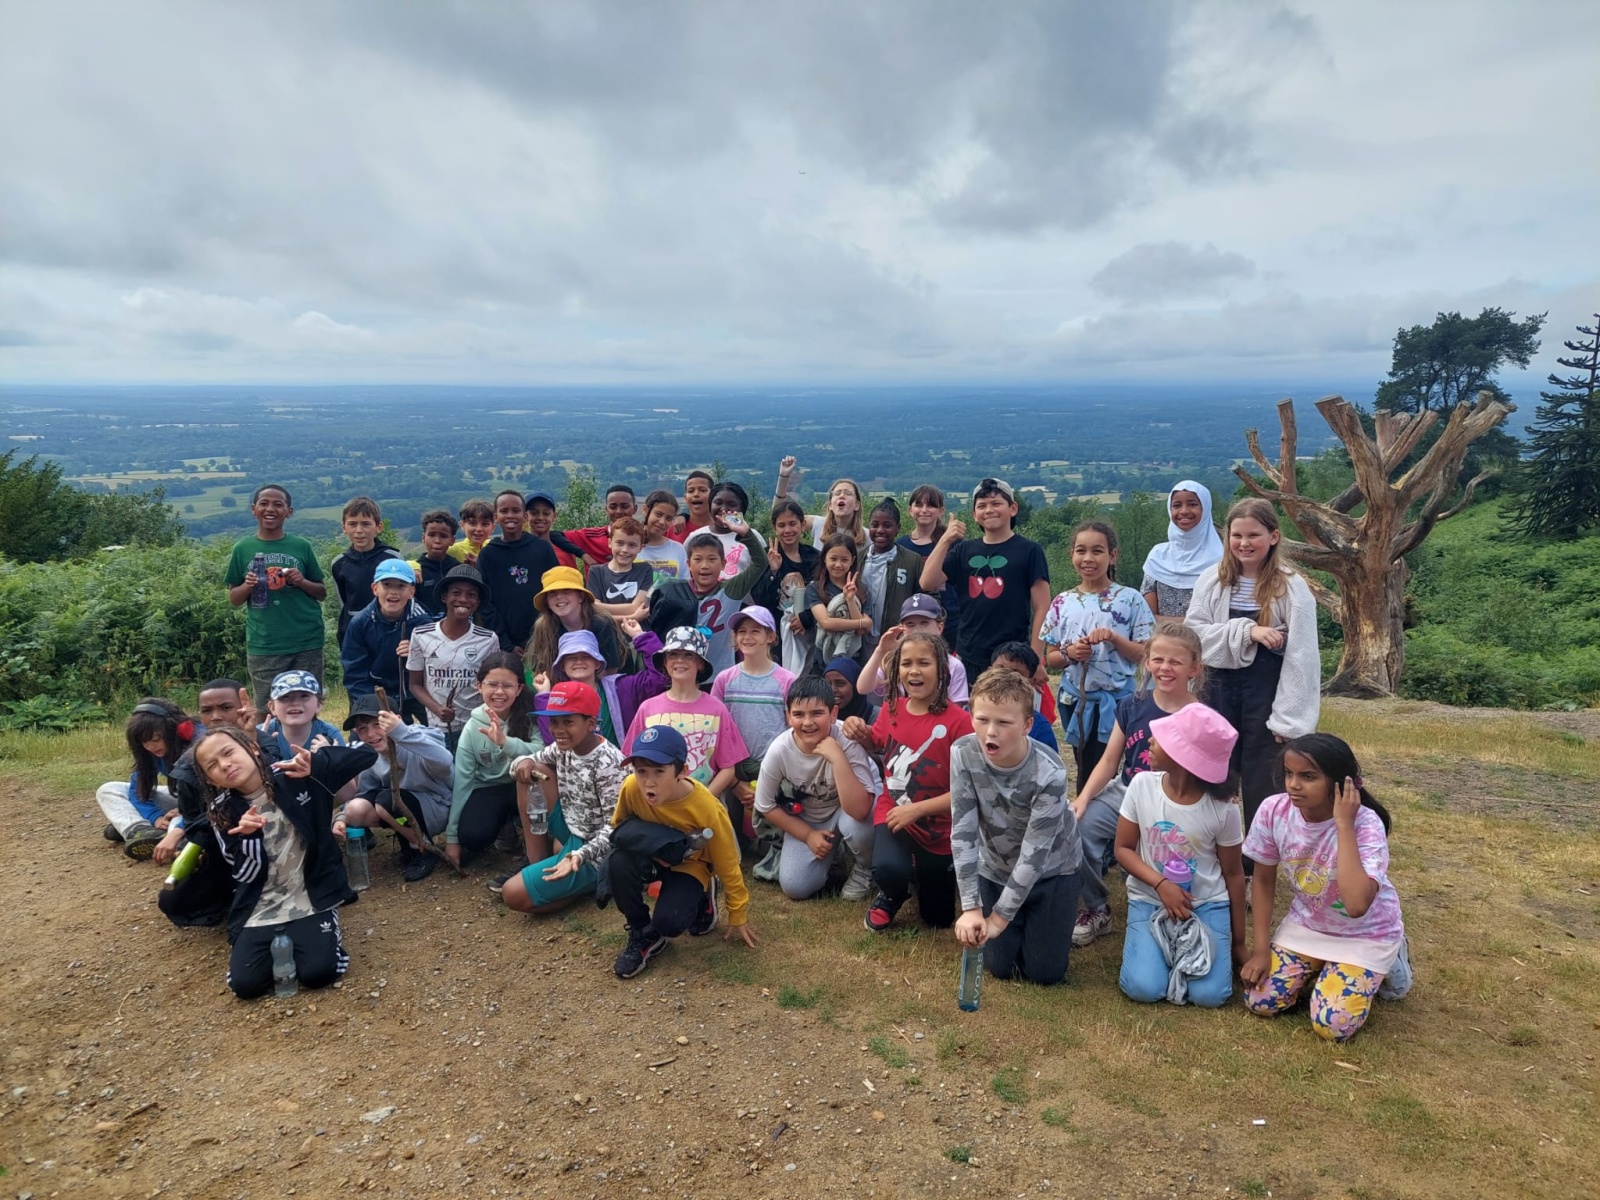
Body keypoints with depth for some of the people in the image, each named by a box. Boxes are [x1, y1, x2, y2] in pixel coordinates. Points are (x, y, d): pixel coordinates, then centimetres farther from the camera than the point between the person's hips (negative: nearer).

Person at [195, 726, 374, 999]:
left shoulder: (298, 777, -9)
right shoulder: (223, 812, -2)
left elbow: (365, 755, -12)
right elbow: (245, 875, -3)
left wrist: (316, 763, -28)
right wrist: (247, 837, -24)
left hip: (311, 898, -3)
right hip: (260, 908, 3)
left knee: (318, 972, -20)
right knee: (245, 984, -12)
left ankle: (323, 931, 12)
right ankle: (278, 943, 18)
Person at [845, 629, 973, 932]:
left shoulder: (957, 720, -21)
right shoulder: (891, 708, -6)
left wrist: (917, 809, -26)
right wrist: (861, 733, -6)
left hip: (938, 826, -1)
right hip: (893, 812, 2)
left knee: (937, 920, 14)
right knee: (887, 869, -33)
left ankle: (921, 872, 46)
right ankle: (892, 895, 5)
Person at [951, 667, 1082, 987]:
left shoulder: (1049, 773, -33)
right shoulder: (963, 754, -26)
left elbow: (1035, 851, -28)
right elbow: (962, 831, -25)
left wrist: (1000, 916, -29)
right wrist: (971, 907, -30)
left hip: (1050, 869, -2)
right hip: (995, 869, 2)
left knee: (1045, 972, 0)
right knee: (1000, 966, 4)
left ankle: (1043, 922, 31)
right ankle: (1021, 923, 35)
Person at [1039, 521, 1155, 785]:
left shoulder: (1130, 599, -5)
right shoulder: (1063, 603, 2)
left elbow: (1145, 655, -5)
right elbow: (1049, 659, 6)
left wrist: (1113, 638, -20)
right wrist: (1069, 654, -14)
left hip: (1116, 701, -3)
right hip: (1076, 701, 3)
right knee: (1086, 770, 14)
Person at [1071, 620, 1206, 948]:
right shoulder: (1132, 706, 5)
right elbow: (1109, 762, 5)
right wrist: (1083, 798, -10)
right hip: (1123, 794, 4)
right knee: (1075, 825, -24)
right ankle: (1096, 909, 1)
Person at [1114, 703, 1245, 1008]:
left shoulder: (1222, 808, -16)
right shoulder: (1142, 785, -13)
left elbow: (1233, 873, -2)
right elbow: (1123, 849, -4)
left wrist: (1238, 941, 5)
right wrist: (1161, 884, -21)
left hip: (1207, 903, -1)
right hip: (1150, 899, 1)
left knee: (1209, 995, -19)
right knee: (1144, 989, -19)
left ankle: (1189, 948, 13)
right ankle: (1163, 946, 14)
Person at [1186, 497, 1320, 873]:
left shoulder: (1291, 587, -9)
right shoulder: (1212, 580, -1)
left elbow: (1301, 655, -9)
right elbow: (1194, 631, -7)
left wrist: (1290, 717, -11)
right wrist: (1246, 632, -20)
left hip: (1266, 690, -3)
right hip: (1220, 687, 3)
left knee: (1262, 783, 5)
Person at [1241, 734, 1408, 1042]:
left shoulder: (1365, 824, -31)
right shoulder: (1273, 811, -20)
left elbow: (1356, 905, -46)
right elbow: (1264, 880, -4)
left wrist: (1343, 825, -42)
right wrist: (1262, 949, -6)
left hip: (1363, 934, -3)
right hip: (1304, 924, 4)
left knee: (1332, 1025, -15)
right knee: (1260, 1002, -8)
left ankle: (1385, 962, 13)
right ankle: (1319, 967, 20)